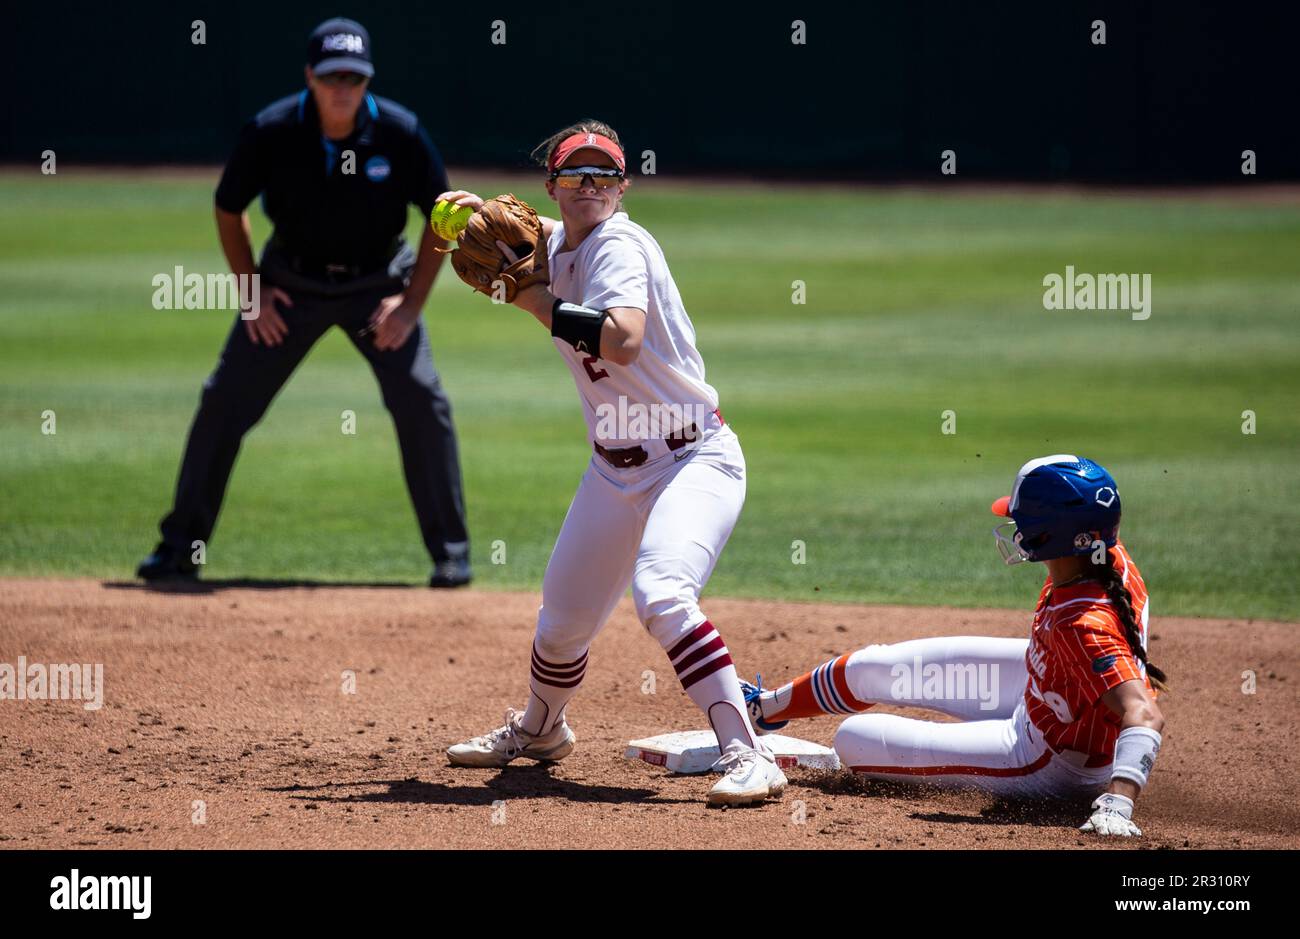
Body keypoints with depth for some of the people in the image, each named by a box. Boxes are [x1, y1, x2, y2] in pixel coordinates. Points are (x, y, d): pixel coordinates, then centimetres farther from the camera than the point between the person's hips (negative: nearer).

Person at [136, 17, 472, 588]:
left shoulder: (401, 134, -19)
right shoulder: (270, 132, -18)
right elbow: (228, 208, 0)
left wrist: (411, 302, -12)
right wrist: (250, 290, -6)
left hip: (376, 284, -1)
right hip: (291, 281, 1)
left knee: (420, 399, -15)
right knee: (226, 400, -3)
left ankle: (450, 552, -2)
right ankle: (180, 544, 9)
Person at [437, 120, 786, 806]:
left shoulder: (620, 246, -18)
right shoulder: (554, 242, 7)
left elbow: (622, 340, -35)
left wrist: (534, 298, -26)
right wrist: (478, 211, 11)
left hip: (694, 459, -8)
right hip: (615, 468, 8)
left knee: (660, 594, -31)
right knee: (563, 617, 15)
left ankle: (749, 756, -33)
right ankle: (539, 731, 45)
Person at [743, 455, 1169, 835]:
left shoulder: (1086, 627, -44)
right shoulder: (1109, 554, -20)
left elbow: (1144, 716, -52)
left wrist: (1116, 804, -63)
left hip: (1052, 765, -8)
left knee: (854, 739, -9)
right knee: (873, 668, 21)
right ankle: (765, 707, 49)